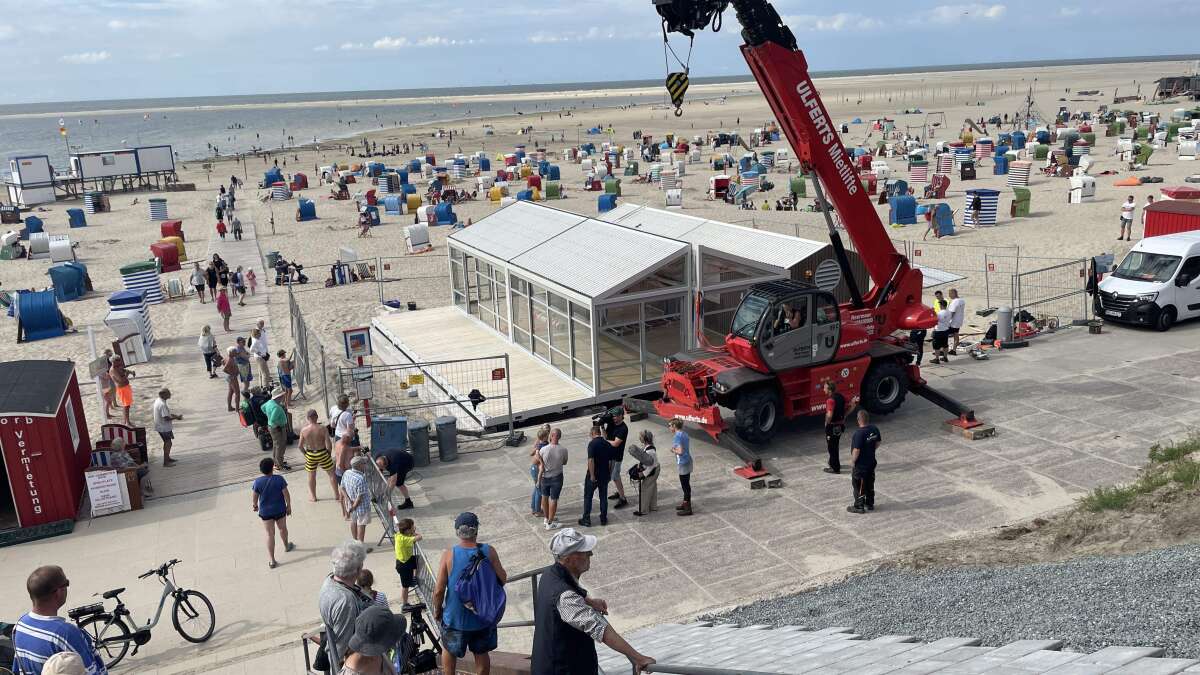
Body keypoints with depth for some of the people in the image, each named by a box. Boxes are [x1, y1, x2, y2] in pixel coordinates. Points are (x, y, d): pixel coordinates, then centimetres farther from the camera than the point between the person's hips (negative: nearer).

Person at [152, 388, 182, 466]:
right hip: (164, 427, -10)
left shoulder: (157, 400, 5)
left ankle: (167, 458, 35)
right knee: (168, 443, -1)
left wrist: (173, 415, 9)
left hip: (160, 426, 10)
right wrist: (176, 417, -16)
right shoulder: (162, 404, -27)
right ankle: (165, 462, 3)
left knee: (167, 442, 22)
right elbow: (166, 418, -28)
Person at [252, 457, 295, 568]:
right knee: (282, 528, 24)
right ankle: (287, 546, 49)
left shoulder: (257, 482, -14)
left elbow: (254, 497, -4)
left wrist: (254, 505, 17)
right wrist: (289, 506, 3)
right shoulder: (279, 479, -16)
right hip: (280, 510, 0)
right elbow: (286, 494, -12)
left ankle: (271, 560, 5)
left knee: (270, 534, 6)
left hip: (265, 512, 0)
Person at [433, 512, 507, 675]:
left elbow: (439, 590, -16)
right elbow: (502, 579, -7)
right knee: (482, 653, 22)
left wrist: (437, 609, 2)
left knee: (449, 650, 26)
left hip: (455, 616, -1)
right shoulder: (489, 551, -17)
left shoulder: (448, 555, -20)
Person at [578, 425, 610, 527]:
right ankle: (603, 519, 21)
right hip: (605, 475, 5)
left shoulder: (592, 443, -16)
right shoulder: (608, 444, 2)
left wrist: (592, 475, -20)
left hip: (593, 476, -5)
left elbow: (591, 460, -24)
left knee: (588, 497, 8)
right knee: (603, 497, 15)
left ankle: (586, 520, 11)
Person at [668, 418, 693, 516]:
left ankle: (688, 509, 5)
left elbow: (680, 451, -25)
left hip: (683, 464, -9)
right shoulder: (684, 434, 8)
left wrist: (673, 450, -8)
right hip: (687, 461, 9)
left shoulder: (677, 436, -20)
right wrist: (675, 448, 8)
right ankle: (686, 503, 33)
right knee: (686, 485, 20)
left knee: (685, 486, -1)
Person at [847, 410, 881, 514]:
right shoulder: (874, 429, -5)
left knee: (858, 486, 7)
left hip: (860, 465, -8)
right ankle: (870, 504, 33)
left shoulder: (859, 433, -29)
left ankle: (859, 506, 17)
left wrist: (852, 462, -12)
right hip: (871, 462, 8)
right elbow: (878, 442, 9)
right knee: (870, 484, 21)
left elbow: (856, 450, -26)